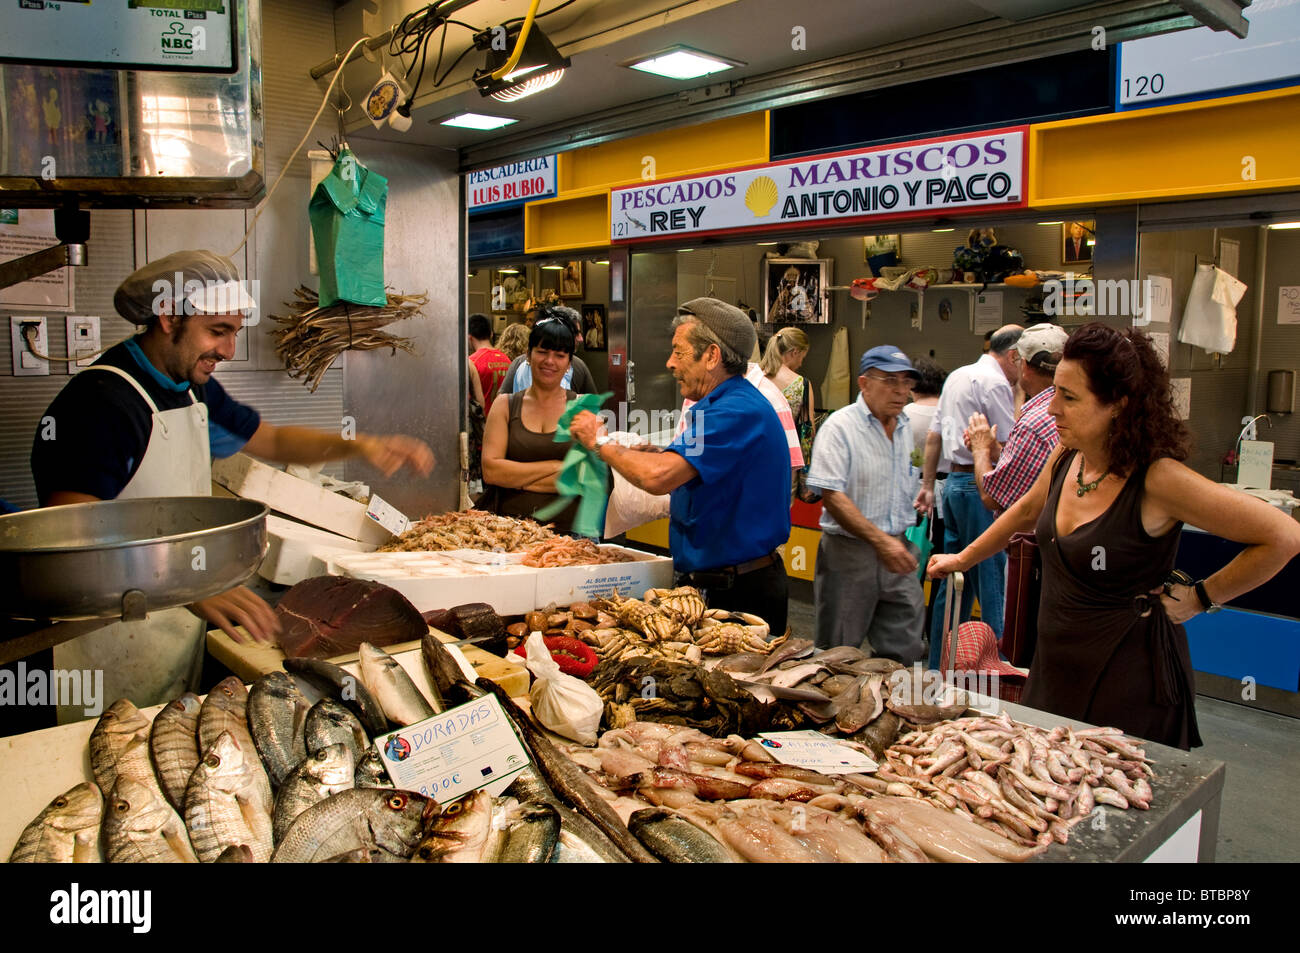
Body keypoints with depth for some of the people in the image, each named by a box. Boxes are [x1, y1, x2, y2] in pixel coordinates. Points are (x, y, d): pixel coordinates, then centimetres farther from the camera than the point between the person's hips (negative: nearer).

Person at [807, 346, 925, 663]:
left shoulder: (905, 427, 10)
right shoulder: (840, 426, -12)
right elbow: (831, 495, -20)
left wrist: (901, 541, 10)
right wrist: (880, 540, -25)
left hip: (897, 549, 6)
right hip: (850, 552, -6)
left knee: (904, 651, 8)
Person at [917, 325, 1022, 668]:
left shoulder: (957, 376, 16)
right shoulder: (995, 383, -12)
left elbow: (933, 436, 19)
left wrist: (927, 484, 22)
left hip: (953, 482, 9)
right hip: (980, 486, -9)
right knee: (991, 583, -4)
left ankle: (939, 666, 20)